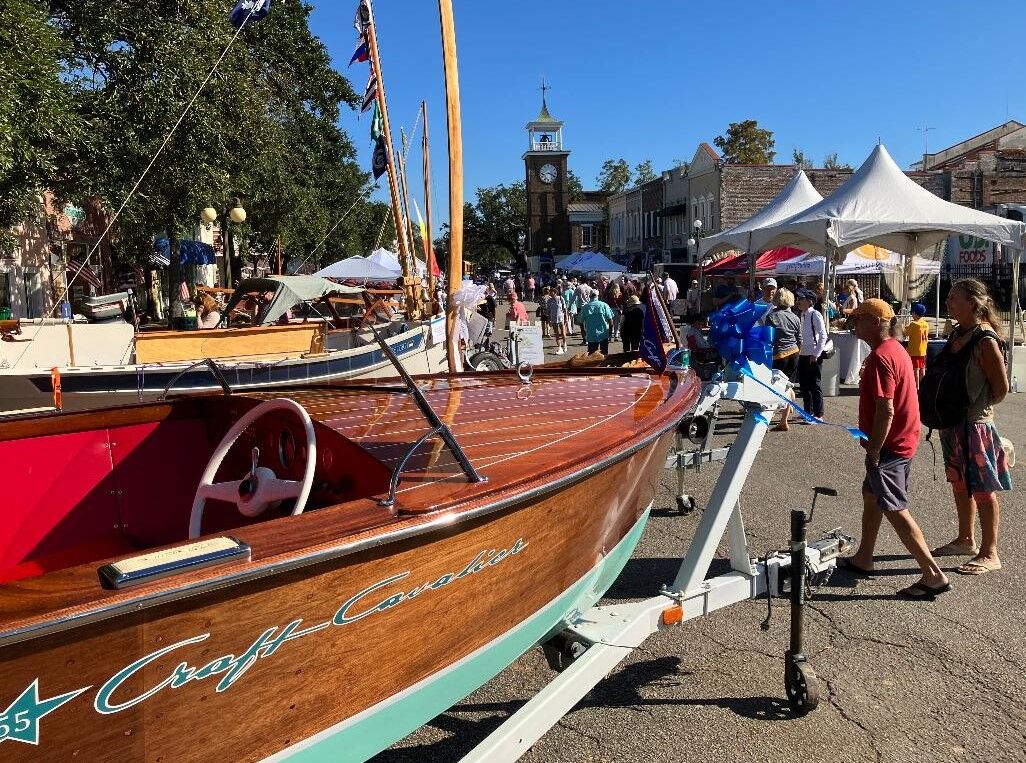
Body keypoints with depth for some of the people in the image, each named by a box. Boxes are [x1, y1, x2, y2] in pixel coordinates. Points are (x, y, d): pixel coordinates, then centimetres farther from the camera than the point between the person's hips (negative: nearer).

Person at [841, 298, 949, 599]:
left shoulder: (880, 356, -22)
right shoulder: (895, 349, 11)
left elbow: (885, 410, -26)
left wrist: (873, 452, -20)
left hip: (889, 446, -11)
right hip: (902, 440, 11)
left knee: (896, 511, -5)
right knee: (871, 496, 20)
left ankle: (933, 576, 0)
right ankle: (863, 559, 32)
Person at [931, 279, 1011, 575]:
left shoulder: (984, 340, -17)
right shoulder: (956, 334, 8)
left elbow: (1001, 388, -15)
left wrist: (978, 407, -2)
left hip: (975, 424, -9)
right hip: (953, 423, 9)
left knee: (982, 490, 1)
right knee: (960, 484, 19)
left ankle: (989, 554, 11)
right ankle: (966, 539, 34)